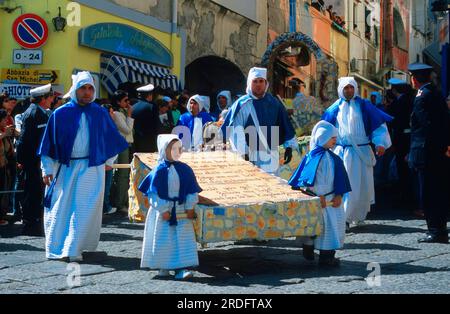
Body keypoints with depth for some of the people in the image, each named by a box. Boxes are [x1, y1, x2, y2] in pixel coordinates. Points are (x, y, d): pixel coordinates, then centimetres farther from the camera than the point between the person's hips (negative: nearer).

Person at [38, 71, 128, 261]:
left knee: (86, 209, -1)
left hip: (92, 168, 0)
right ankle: (58, 248, 13)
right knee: (62, 208, 3)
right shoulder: (61, 113, 0)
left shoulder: (100, 113, 4)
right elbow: (50, 140, 3)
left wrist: (109, 161, 16)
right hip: (65, 167, 0)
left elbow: (111, 138, 16)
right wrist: (47, 169, 1)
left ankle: (85, 247, 5)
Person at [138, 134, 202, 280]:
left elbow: (192, 191, 7)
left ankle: (180, 268, -1)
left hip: (181, 212, 3)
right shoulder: (159, 171, -9)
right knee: (162, 240, 4)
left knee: (183, 240, -3)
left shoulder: (185, 169, 1)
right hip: (163, 211, -3)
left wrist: (190, 208, 0)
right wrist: (163, 210, -12)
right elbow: (153, 192, -9)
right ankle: (163, 267, 18)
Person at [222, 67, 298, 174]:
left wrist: (289, 146, 7)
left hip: (271, 156, 4)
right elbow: (235, 130, -12)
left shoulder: (274, 103, 7)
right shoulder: (242, 104, -5)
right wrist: (243, 152, -19)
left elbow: (285, 126, 11)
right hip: (250, 156, -4)